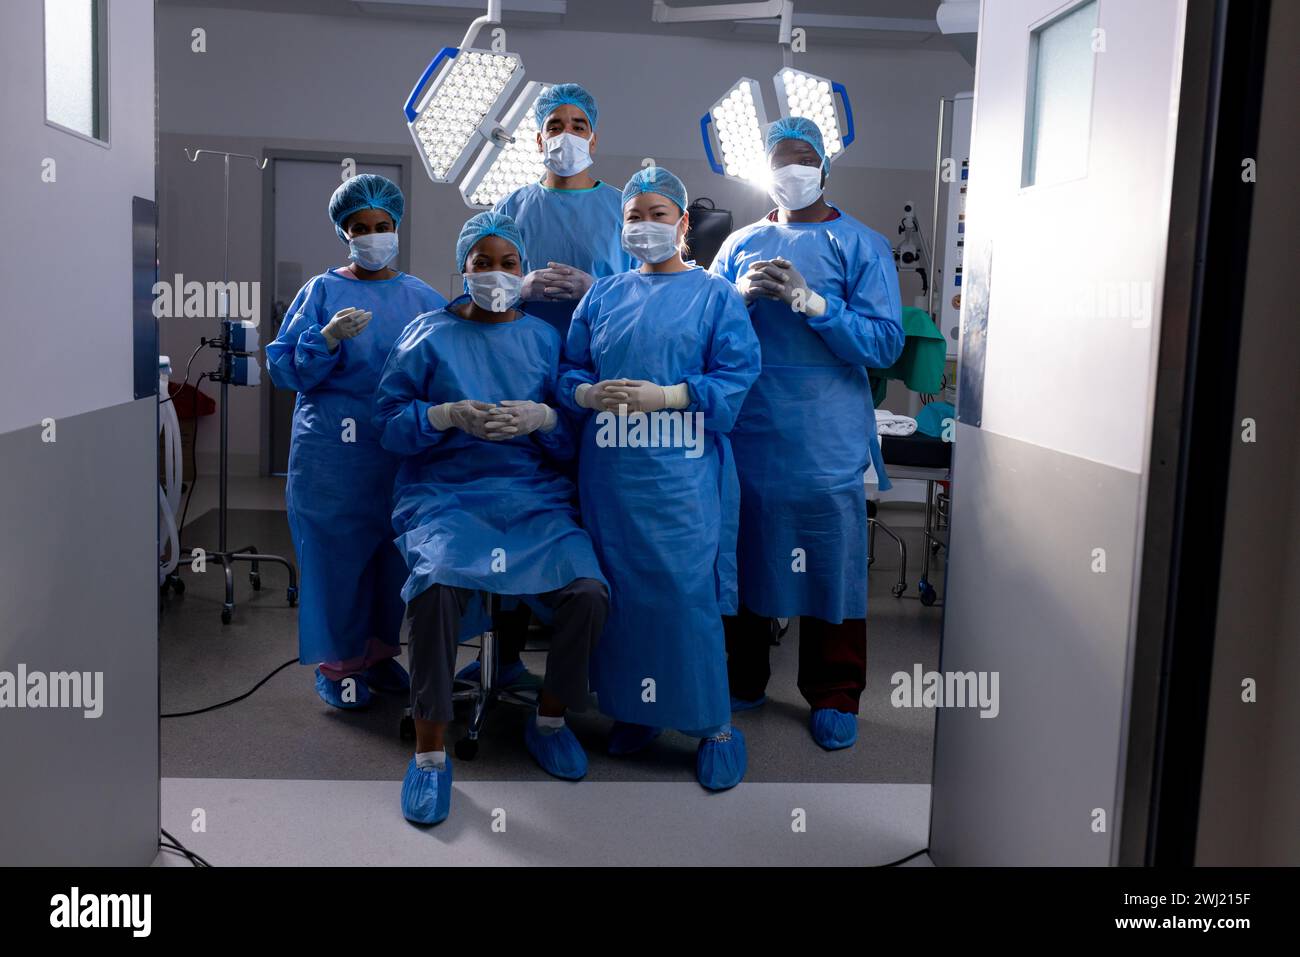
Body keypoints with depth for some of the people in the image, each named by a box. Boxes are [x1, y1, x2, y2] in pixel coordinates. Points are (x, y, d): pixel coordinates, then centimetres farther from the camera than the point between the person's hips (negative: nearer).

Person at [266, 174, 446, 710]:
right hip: (333, 454, -3)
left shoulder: (422, 298, 10)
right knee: (336, 551, 1)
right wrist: (326, 340, -19)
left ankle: (379, 653, 25)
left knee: (395, 550, 8)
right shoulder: (322, 292, 3)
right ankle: (336, 663, 16)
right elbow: (283, 369, -3)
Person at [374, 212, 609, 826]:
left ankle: (548, 721, 5)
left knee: (588, 591, -24)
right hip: (447, 492, -2)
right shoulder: (429, 334, 10)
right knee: (437, 586, -33)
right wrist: (449, 415, -14)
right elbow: (389, 418, 3)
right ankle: (429, 753, -14)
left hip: (537, 494, 2)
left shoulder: (545, 338, 14)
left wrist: (542, 418, -12)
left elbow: (576, 434, 9)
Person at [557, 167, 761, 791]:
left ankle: (713, 724, 5)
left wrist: (663, 396, -16)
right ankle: (631, 709, 22)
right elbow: (568, 369, 14)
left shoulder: (715, 295, 5)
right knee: (620, 589, 7)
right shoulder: (603, 296, 16)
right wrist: (588, 394, -9)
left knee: (688, 591, -6)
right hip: (609, 469, 4)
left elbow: (737, 376, -5)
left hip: (682, 473, -4)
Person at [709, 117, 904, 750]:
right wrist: (742, 295, -8)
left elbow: (885, 342, -7)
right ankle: (742, 680, 26)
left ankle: (833, 698, 16)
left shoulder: (861, 245, 3)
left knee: (831, 560, 1)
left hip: (827, 438, -3)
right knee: (744, 554, 10)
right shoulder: (740, 245, 13)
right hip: (746, 431, 3)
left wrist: (808, 300, -17)